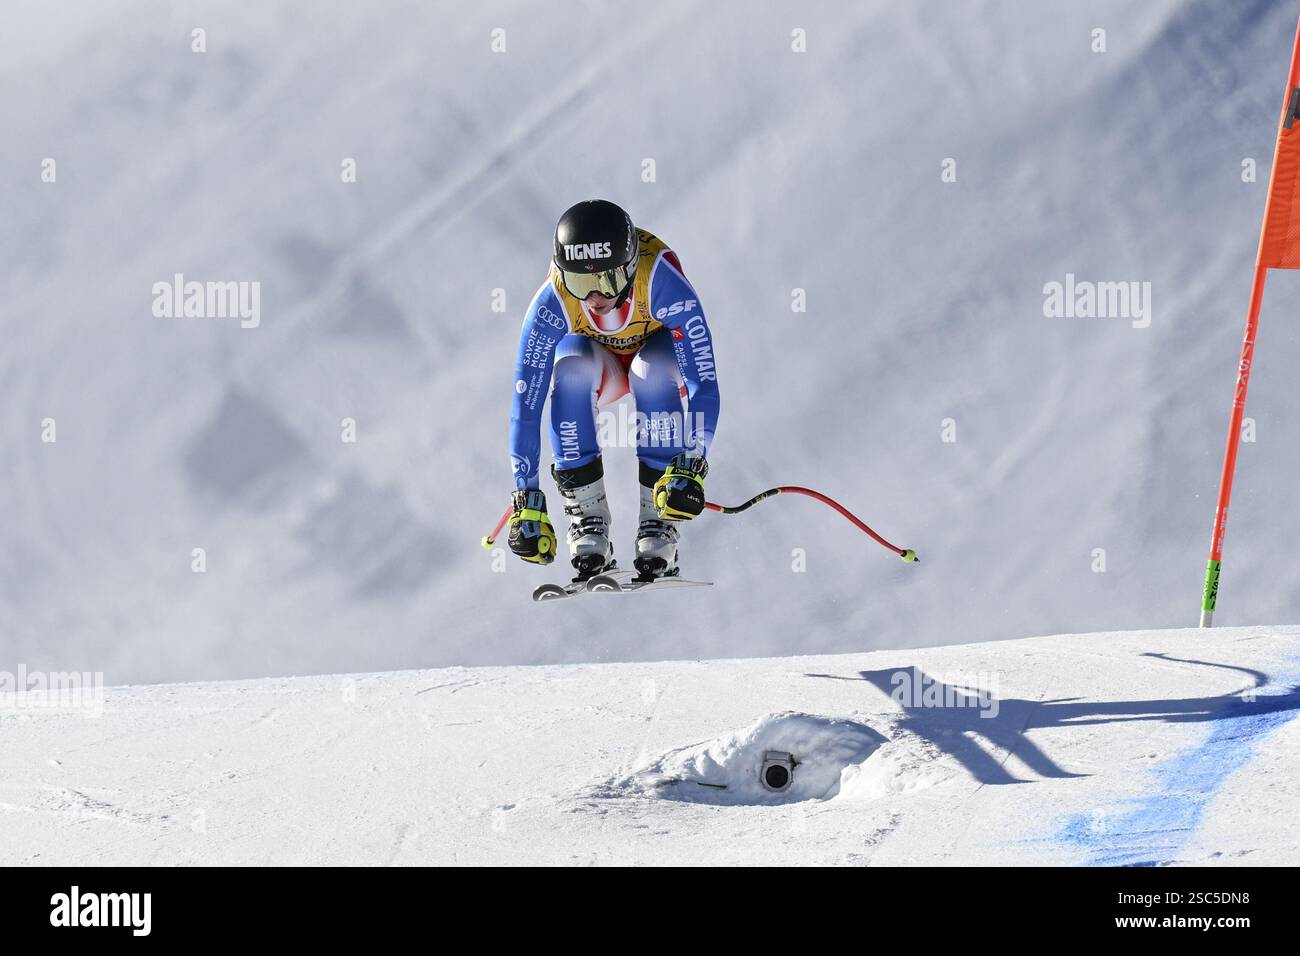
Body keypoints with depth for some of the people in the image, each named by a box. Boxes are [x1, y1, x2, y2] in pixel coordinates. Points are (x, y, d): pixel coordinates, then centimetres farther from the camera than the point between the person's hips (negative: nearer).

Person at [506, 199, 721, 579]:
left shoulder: (663, 282, -37)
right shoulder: (552, 302, -33)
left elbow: (704, 383, -39)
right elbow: (525, 404, -32)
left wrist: (692, 465, -51)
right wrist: (527, 499, -36)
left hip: (657, 352, -1)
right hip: (599, 366, 1)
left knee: (654, 371, -36)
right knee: (572, 367, -34)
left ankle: (658, 522, -27)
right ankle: (588, 519, -27)